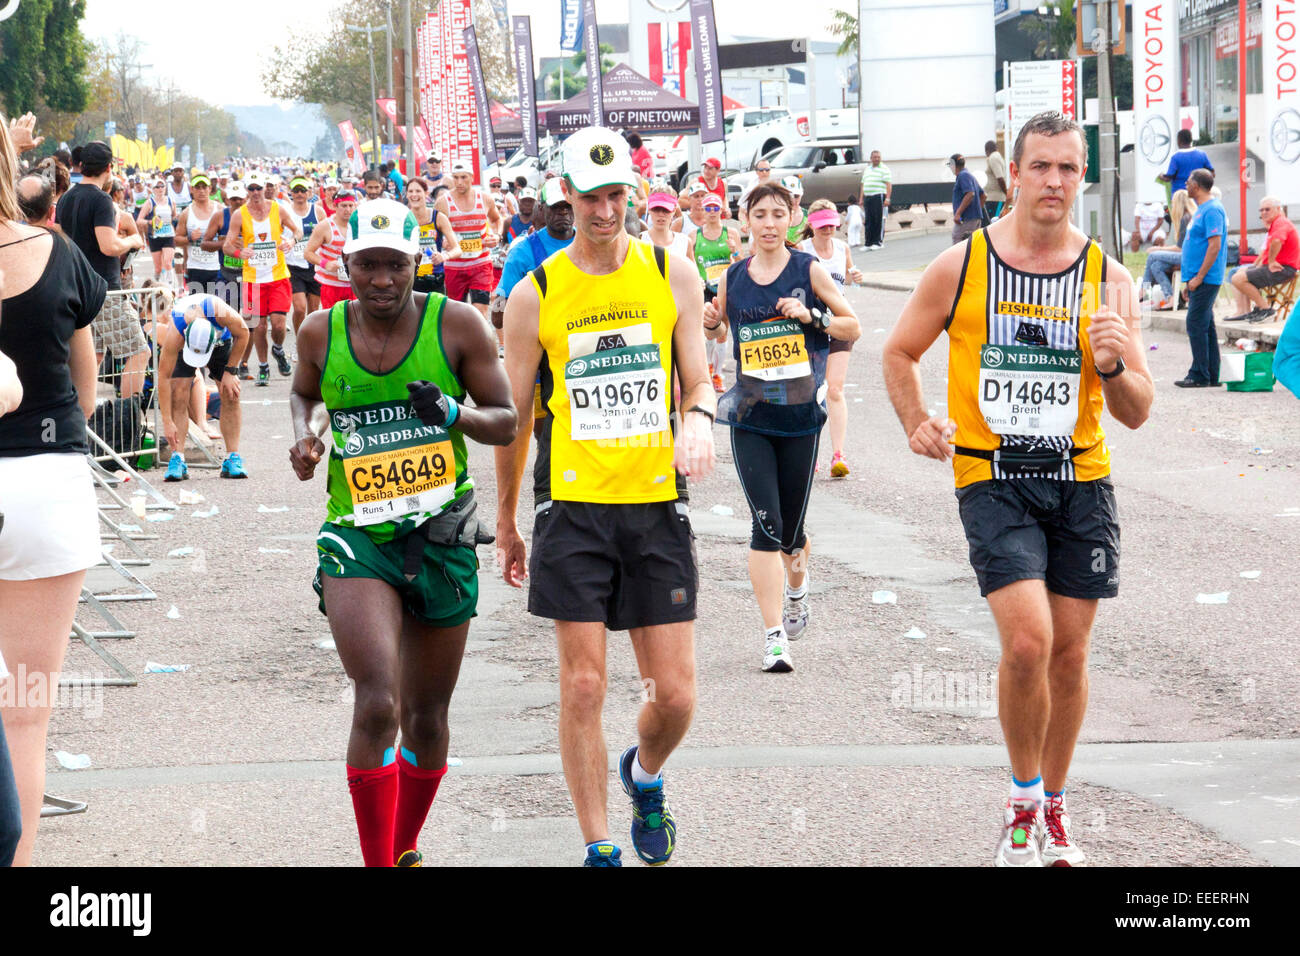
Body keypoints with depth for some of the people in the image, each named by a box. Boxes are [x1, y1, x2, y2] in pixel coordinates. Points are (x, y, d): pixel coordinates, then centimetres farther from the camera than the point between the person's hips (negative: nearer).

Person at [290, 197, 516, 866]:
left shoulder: (456, 325, -4)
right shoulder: (320, 333, 0)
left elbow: (506, 421, 2)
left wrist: (456, 414, -18)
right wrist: (304, 434, 2)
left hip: (443, 536, 1)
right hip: (358, 537, -1)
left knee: (427, 716, 12)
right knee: (377, 706, -19)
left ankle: (404, 849, 35)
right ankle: (377, 862, -11)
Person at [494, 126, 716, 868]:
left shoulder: (672, 275, 5)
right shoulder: (535, 294, 1)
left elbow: (699, 377, 7)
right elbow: (514, 416, 9)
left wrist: (700, 417, -18)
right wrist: (505, 522, 13)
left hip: (658, 505, 1)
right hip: (574, 507, -1)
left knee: (676, 695, 1)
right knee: (583, 687, -4)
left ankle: (644, 777, 34)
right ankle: (599, 848, 7)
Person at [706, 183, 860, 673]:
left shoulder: (808, 270, 0)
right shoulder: (732, 278, 5)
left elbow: (853, 326, 4)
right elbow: (722, 333, 20)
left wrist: (812, 316, -13)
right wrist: (711, 323, -2)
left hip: (800, 414, 0)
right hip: (749, 416, 0)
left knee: (790, 529, 9)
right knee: (766, 525, -12)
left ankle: (797, 587, 43)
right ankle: (775, 636, -12)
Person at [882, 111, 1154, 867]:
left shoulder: (1108, 281, 1)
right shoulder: (960, 267, -3)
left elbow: (1138, 413, 1)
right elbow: (901, 353, 11)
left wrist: (1115, 366, -20)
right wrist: (918, 426, -5)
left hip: (1081, 481, 3)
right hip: (992, 482, -2)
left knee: (1070, 653, 7)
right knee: (1027, 640, -17)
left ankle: (1053, 809, 26)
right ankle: (1023, 802, 4)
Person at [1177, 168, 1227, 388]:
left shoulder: (1212, 210, -15)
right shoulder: (1202, 209, 18)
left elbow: (1215, 246, -21)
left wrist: (1199, 277, -22)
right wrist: (1190, 280, 22)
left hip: (1205, 279, -10)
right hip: (1197, 279, 10)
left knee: (1197, 325, -10)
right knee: (1205, 326, 11)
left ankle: (1200, 375, -9)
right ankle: (1211, 375, 14)